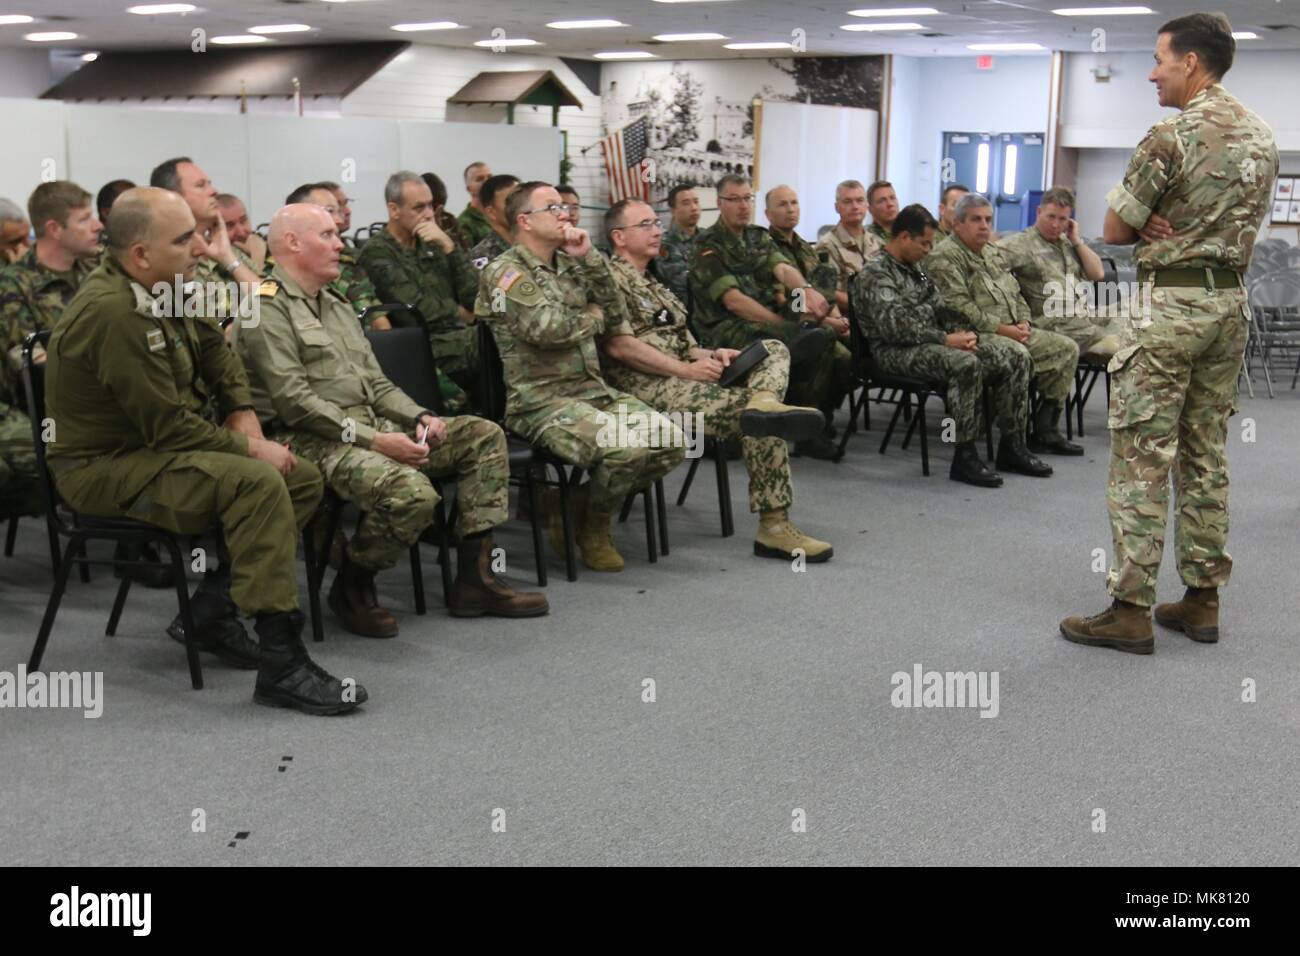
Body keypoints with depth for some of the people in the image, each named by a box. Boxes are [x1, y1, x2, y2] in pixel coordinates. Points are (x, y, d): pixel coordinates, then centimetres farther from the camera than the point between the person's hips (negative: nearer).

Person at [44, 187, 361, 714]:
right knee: (258, 482, -30)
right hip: (105, 468, -10)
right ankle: (281, 664, -29)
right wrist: (249, 447, -14)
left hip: (154, 450, 10)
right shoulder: (113, 313, -26)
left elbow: (214, 348, 21)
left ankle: (211, 612, 6)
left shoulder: (161, 290, 3)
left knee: (303, 478, 0)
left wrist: (243, 410, 6)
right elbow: (169, 427, -25)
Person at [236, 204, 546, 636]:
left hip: (370, 426, 10)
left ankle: (474, 579, -3)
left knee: (484, 436, -1)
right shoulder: (267, 308, -6)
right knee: (413, 492, -34)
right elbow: (293, 401, -16)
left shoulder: (336, 304, 24)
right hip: (312, 440, -9)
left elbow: (376, 382, 23)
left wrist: (419, 417, 2)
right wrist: (373, 440, -20)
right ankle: (351, 587, -6)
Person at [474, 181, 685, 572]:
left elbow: (617, 315, 11)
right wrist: (592, 317, 0)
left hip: (594, 389, 8)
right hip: (541, 400, -8)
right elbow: (548, 329, -20)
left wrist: (589, 259, 1)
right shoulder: (505, 272, -6)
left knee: (671, 442, -9)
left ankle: (587, 502, 10)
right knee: (626, 448, -29)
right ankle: (592, 526, 1)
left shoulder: (568, 264, 18)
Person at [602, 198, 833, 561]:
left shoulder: (652, 284, 29)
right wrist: (686, 369, -17)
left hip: (677, 376, 10)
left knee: (773, 349, -7)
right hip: (645, 386, -10)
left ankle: (764, 403, -38)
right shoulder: (611, 278, -4)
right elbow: (618, 345, -17)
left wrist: (711, 354, 5)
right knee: (760, 423, -24)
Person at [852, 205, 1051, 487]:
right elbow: (894, 326, -21)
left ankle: (1012, 445, -1)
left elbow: (940, 309, 21)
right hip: (897, 350, -9)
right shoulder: (875, 273, -10)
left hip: (933, 341, 9)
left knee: (1016, 355, -6)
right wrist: (946, 340, -21)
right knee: (966, 364, -37)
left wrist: (964, 332, -1)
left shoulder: (915, 268, 19)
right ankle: (965, 457, -28)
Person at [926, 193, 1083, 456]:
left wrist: (1023, 322, 5)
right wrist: (1001, 329, -17)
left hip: (1012, 330, 10)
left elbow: (1015, 292, 26)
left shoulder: (993, 252, 22)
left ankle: (1045, 430, 3)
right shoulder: (944, 258, -8)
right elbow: (959, 307, -18)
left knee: (1066, 349, 1)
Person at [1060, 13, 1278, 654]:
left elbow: (1114, 229, -10)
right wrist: (1177, 223, 5)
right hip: (1231, 302, 8)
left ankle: (1130, 608, -3)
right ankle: (1202, 598, 19)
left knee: (1142, 458, -4)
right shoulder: (1262, 136, 12)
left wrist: (1153, 221, 6)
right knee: (1207, 456, 13)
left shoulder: (1172, 134, -14)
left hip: (1171, 303, -8)